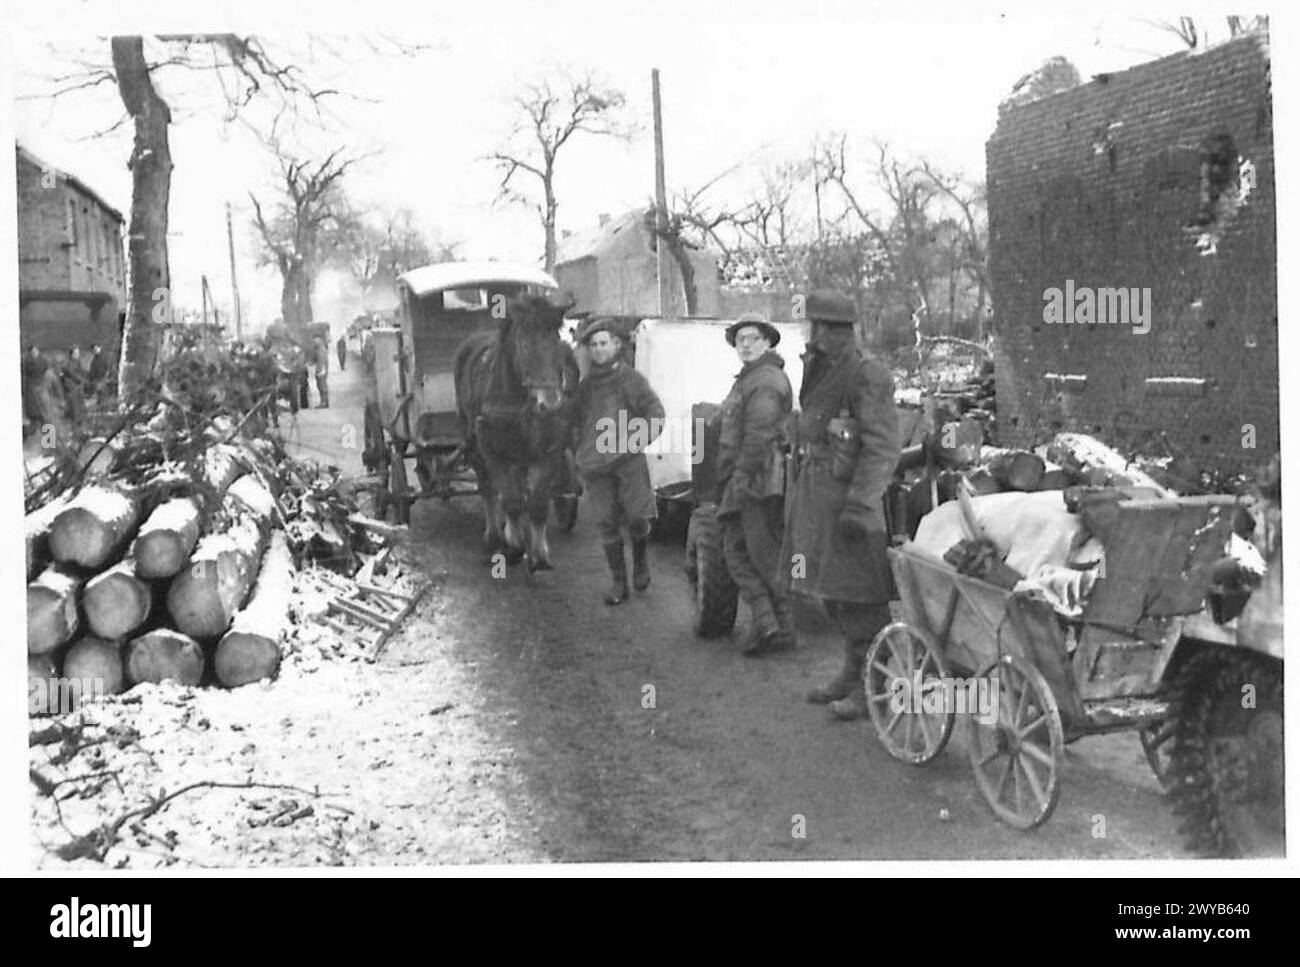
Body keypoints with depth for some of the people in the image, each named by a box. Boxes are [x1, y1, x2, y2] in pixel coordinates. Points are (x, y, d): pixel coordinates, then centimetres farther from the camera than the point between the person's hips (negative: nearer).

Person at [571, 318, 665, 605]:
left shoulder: (631, 378, 1)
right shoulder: (585, 386, 12)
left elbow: (655, 413, -1)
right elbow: (576, 422, 22)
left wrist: (639, 441, -7)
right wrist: (579, 455, 11)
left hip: (628, 460, -3)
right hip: (595, 464, 3)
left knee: (637, 517, -7)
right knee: (606, 523, 3)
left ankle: (640, 562, 23)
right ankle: (618, 582, 11)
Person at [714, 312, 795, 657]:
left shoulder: (766, 379, -12)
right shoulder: (748, 378, 21)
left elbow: (760, 434, -21)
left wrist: (742, 474, -22)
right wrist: (730, 479, 24)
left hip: (760, 477, -11)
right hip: (742, 481, 11)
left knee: (764, 554, -4)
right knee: (735, 549, 7)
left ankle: (782, 630, 4)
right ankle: (765, 620, 5)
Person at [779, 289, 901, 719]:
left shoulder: (867, 376, -14)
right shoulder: (818, 370, 14)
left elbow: (882, 449, -18)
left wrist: (859, 506, -23)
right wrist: (800, 489, 20)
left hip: (848, 494, -9)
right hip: (816, 490, 9)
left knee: (858, 595, -4)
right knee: (831, 590, 16)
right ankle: (853, 672, 28)